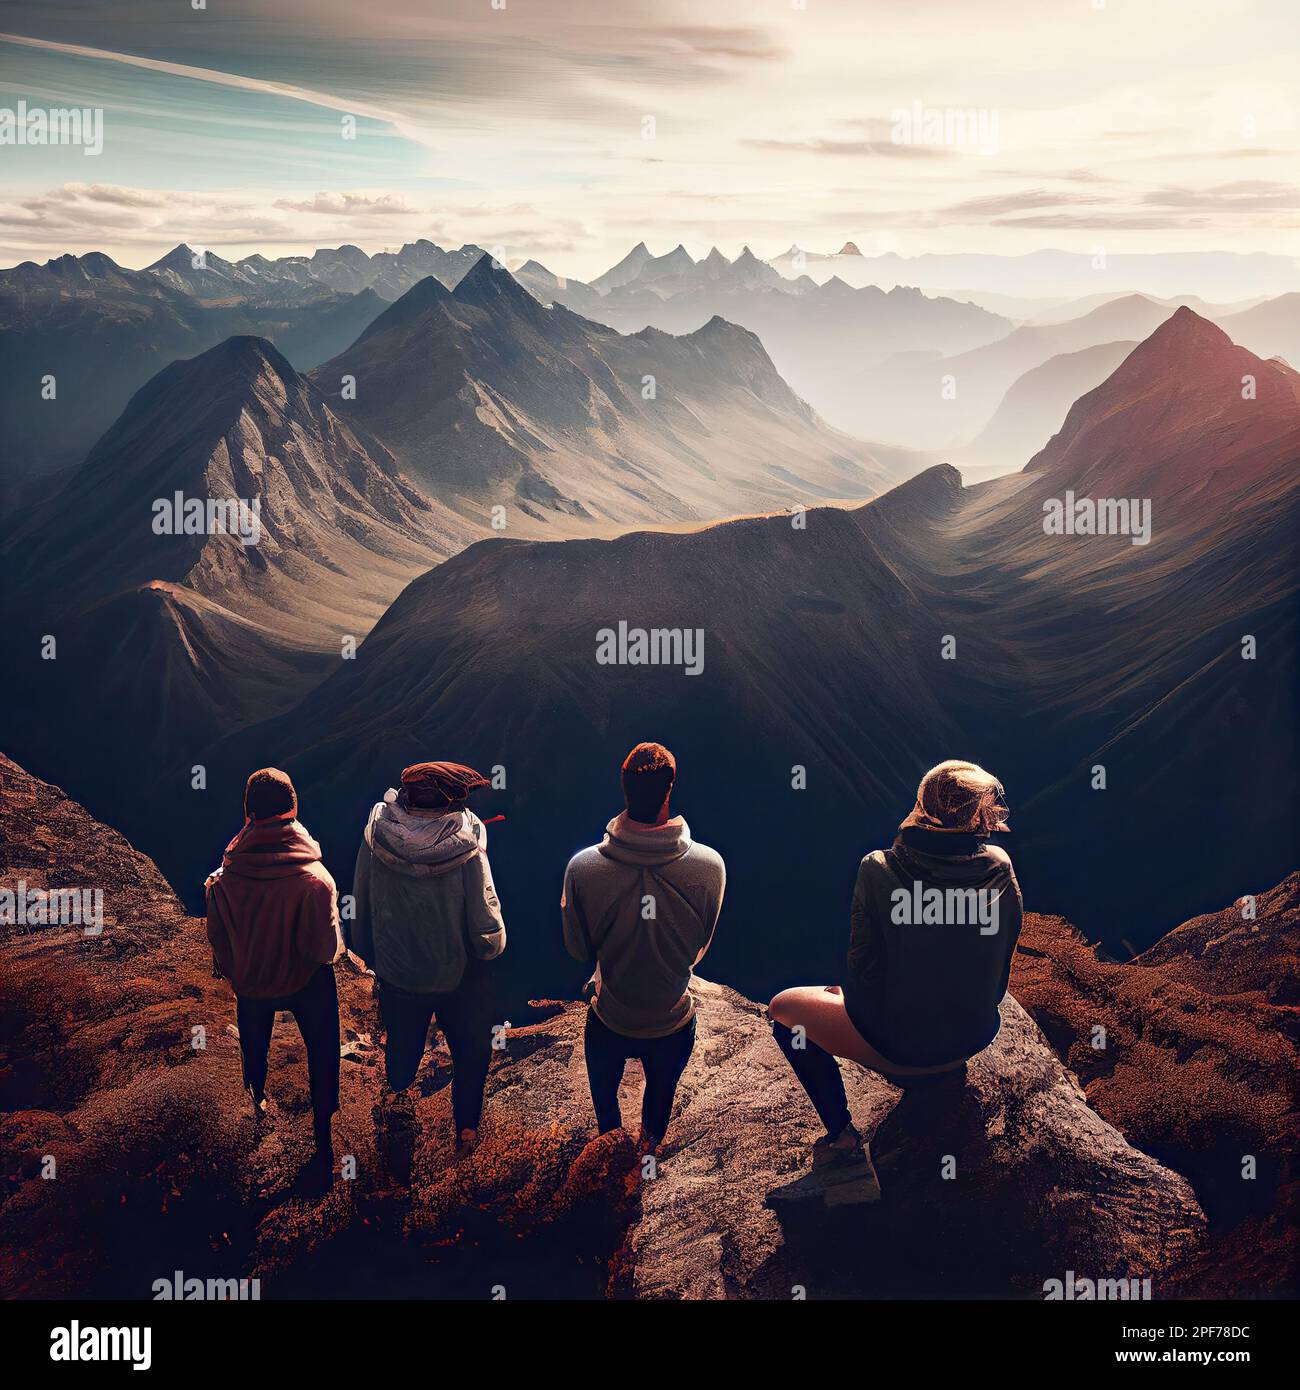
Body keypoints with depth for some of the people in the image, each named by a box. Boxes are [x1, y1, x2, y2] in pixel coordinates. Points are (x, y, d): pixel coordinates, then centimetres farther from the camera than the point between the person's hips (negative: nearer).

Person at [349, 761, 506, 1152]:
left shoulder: (376, 836, -17)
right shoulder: (466, 843, -26)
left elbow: (359, 906, -6)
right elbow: (485, 920, -22)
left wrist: (368, 955, 10)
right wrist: (492, 946, 0)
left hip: (395, 971, 2)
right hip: (460, 974, -2)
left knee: (402, 1049, 25)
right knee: (471, 1050, 23)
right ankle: (467, 1128, 35)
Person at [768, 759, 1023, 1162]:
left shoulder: (879, 870, -21)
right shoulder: (999, 866, -11)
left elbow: (864, 967, -14)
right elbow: (1001, 963, 1)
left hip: (895, 1047, -5)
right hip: (977, 1035, 5)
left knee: (783, 1007, 18)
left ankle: (841, 1134, 12)